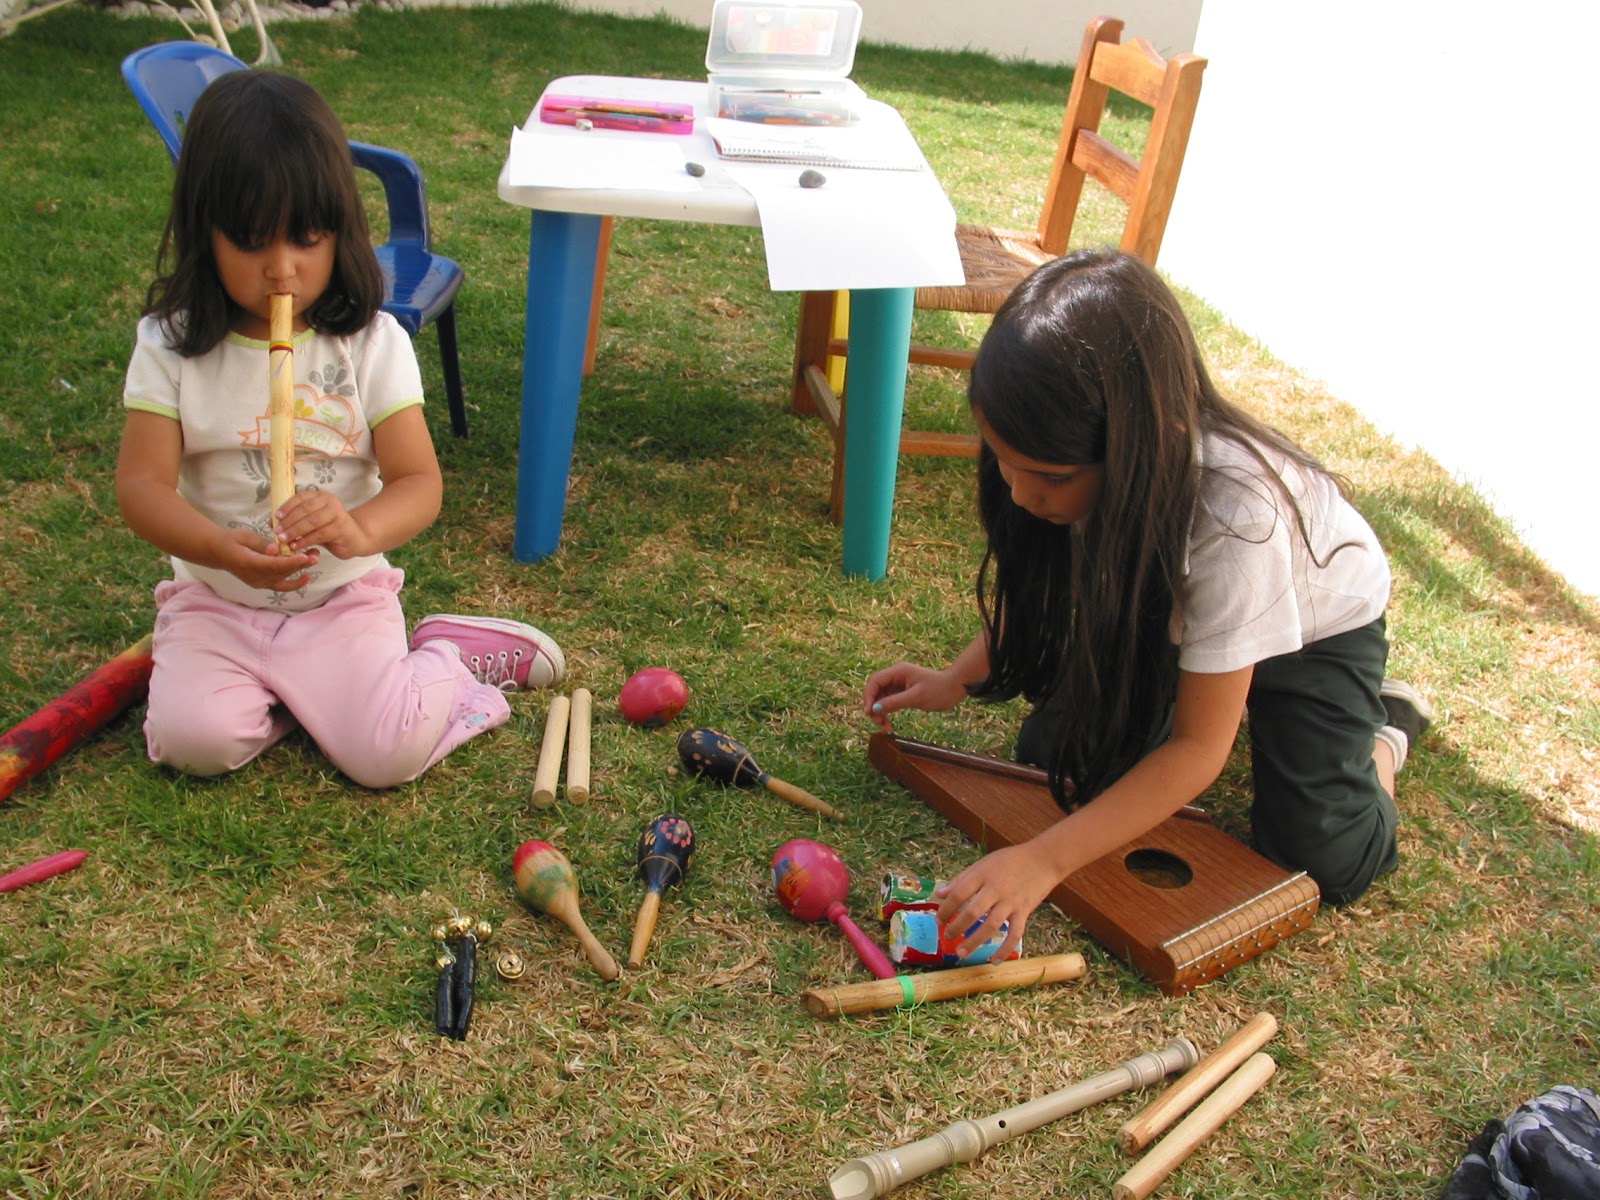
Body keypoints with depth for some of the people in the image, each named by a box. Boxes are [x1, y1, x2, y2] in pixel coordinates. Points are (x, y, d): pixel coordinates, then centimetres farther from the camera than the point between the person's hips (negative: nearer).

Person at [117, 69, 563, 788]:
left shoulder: (372, 345, -7)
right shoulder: (171, 347, -5)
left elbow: (420, 480, -11)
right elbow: (142, 486, -11)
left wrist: (360, 531, -34)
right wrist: (227, 549, -32)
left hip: (345, 596, -1)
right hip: (216, 599, 2)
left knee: (386, 754, -20)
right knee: (194, 740, -22)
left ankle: (444, 656, 8)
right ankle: (308, 690, 5)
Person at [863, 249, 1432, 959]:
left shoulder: (1234, 513, -44)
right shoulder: (1088, 468, -29)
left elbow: (1198, 749, -36)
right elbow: (1041, 583, -5)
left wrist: (1044, 861, -43)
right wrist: (956, 681, -19)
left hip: (1318, 623, -5)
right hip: (1170, 607, 5)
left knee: (1324, 865, -16)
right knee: (1052, 755, -8)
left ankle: (1384, 724, 15)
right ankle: (1226, 696, 17)